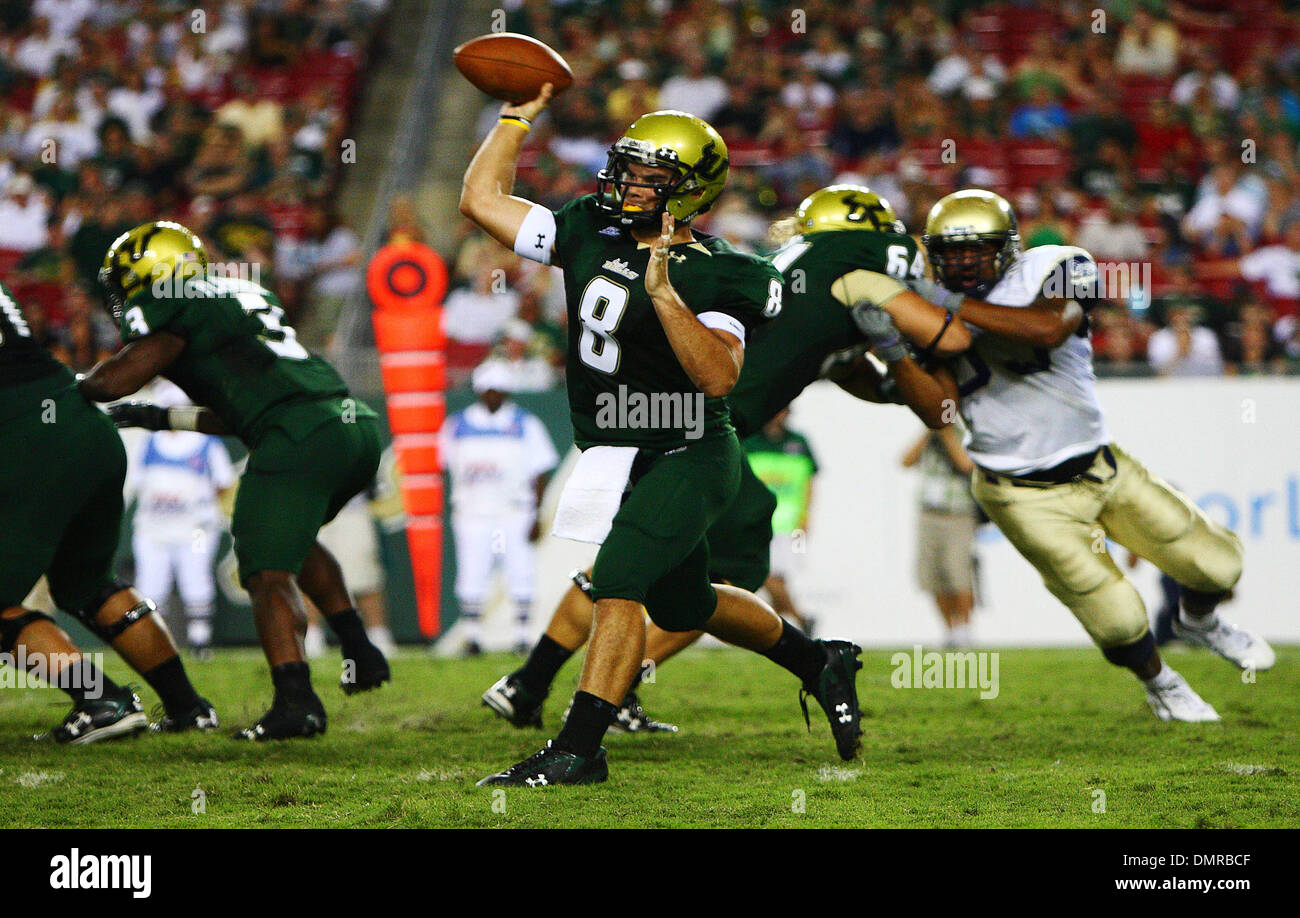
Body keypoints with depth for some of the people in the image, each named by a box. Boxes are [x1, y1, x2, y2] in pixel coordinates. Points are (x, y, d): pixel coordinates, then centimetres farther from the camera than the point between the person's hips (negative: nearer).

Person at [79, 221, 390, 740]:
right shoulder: (247, 295, 30)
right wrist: (166, 419, 35)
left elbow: (114, 381, -5)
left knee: (269, 574, -9)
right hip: (361, 425, 8)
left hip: (300, 438, -8)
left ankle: (296, 700, -26)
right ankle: (359, 653, 24)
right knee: (293, 537, 31)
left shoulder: (169, 307, 5)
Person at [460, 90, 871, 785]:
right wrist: (519, 116, 3)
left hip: (685, 457, -8)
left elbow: (718, 376, -30)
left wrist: (663, 292, -34)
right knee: (684, 605, 20)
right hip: (612, 456, 8)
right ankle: (820, 663, 40)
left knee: (617, 583, -21)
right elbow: (481, 200, 5)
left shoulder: (713, 277, -17)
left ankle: (578, 749, -18)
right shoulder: (589, 232, 1)